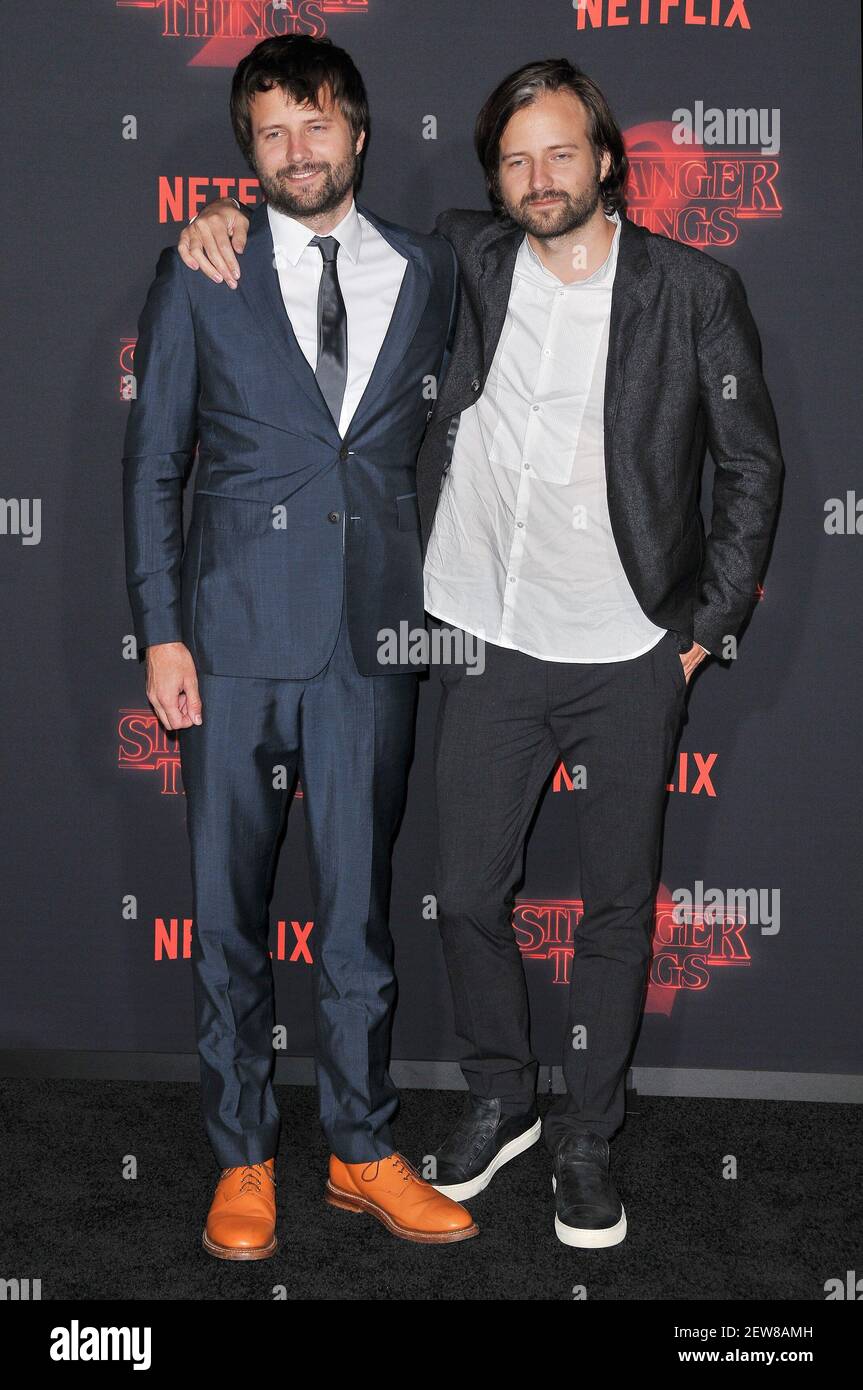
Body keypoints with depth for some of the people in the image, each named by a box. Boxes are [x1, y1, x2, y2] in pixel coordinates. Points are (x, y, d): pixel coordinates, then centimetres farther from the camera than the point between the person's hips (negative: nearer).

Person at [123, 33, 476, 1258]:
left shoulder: (427, 274, 10)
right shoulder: (201, 274, 5)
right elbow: (152, 462, 4)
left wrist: (438, 603, 7)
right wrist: (160, 628, -3)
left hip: (375, 637, 1)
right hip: (237, 635, -1)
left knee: (360, 904, 8)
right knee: (228, 907, 6)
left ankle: (361, 1150, 24)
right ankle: (244, 1158, 22)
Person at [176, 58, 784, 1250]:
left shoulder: (693, 290, -5)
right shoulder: (462, 260, 1)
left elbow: (754, 467, 0)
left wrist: (707, 626, -2)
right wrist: (235, 218, -6)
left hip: (631, 659, -2)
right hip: (489, 648, 2)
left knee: (618, 904, 10)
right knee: (468, 895, 10)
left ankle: (586, 1135, 29)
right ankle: (500, 1101, 35)